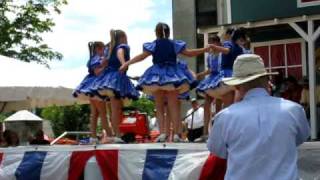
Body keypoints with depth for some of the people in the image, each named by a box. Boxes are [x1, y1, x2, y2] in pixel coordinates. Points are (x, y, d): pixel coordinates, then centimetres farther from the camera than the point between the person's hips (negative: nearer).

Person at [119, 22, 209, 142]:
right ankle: (176, 133, -4)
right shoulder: (174, 44, 3)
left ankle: (162, 133, -4)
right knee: (173, 105, 2)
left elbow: (142, 56, -7)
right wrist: (205, 49, 15)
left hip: (157, 76, -1)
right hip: (172, 75, 1)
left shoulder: (153, 45, -1)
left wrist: (127, 64, -3)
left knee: (159, 107, 6)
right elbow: (189, 53, 4)